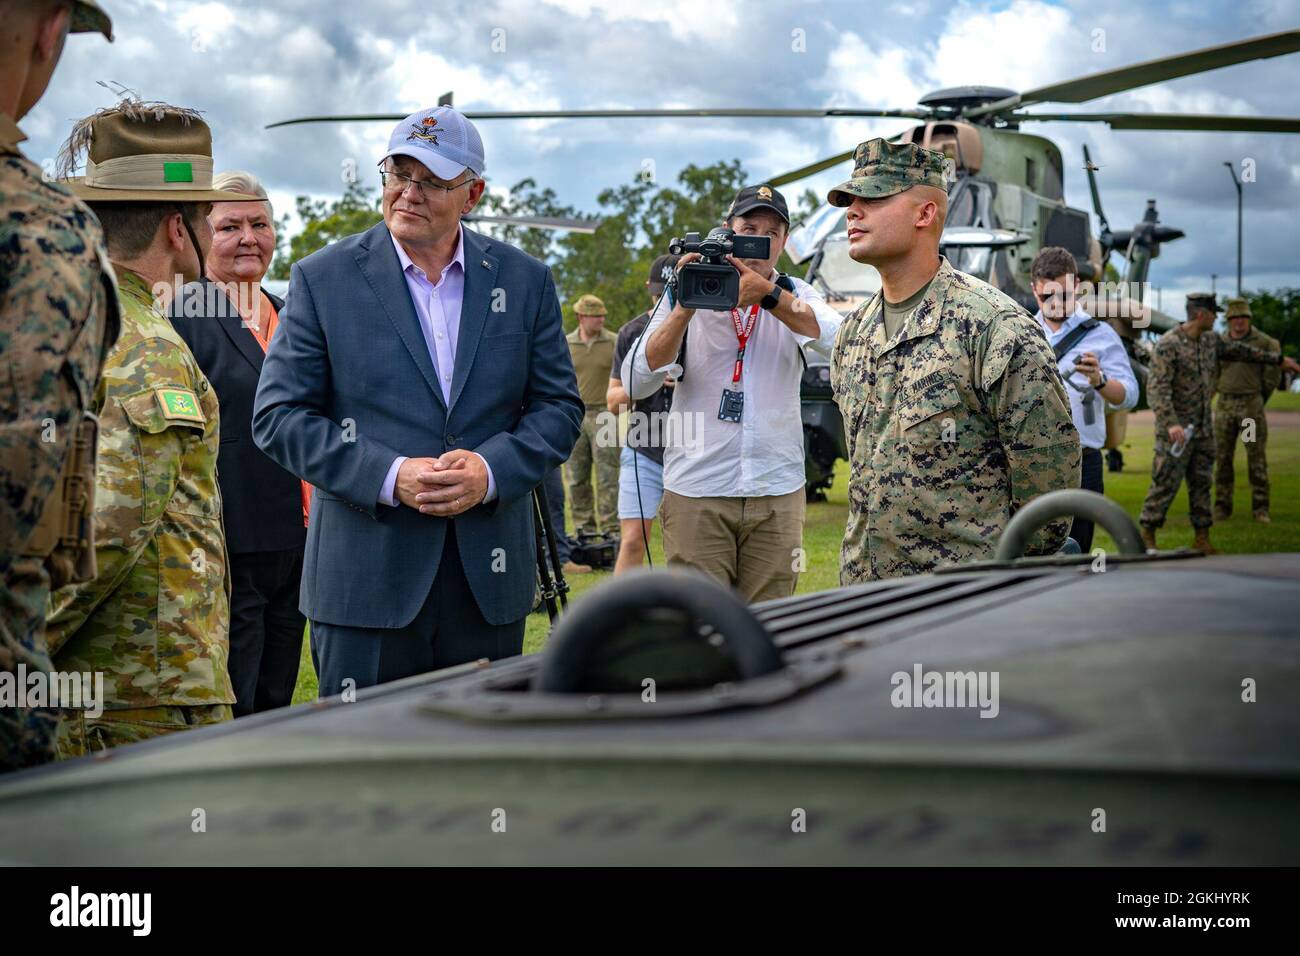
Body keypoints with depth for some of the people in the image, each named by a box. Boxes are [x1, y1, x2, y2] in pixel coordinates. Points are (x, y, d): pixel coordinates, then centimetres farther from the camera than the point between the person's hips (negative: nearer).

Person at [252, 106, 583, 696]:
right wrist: (388, 477, -16)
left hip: (488, 580, 3)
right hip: (366, 577, -2)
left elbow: (558, 405, 8)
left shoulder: (525, 281, 7)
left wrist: (492, 471, -12)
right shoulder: (323, 279, 0)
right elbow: (278, 414, -3)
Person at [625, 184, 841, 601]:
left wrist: (768, 294, -27)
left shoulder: (794, 294, 8)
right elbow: (637, 383, -8)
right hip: (696, 492, -1)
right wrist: (684, 308, -19)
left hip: (777, 492, 1)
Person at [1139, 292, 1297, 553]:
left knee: (1202, 483, 9)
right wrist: (1171, 423, -33)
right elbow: (1157, 388, -22)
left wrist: (1278, 359, 34)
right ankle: (1147, 536, 5)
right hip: (1175, 430, -7)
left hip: (1204, 429, 8)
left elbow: (1239, 351, 25)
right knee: (1165, 484, -5)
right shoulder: (1168, 344, -16)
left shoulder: (1210, 339, 9)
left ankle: (1202, 538, 15)